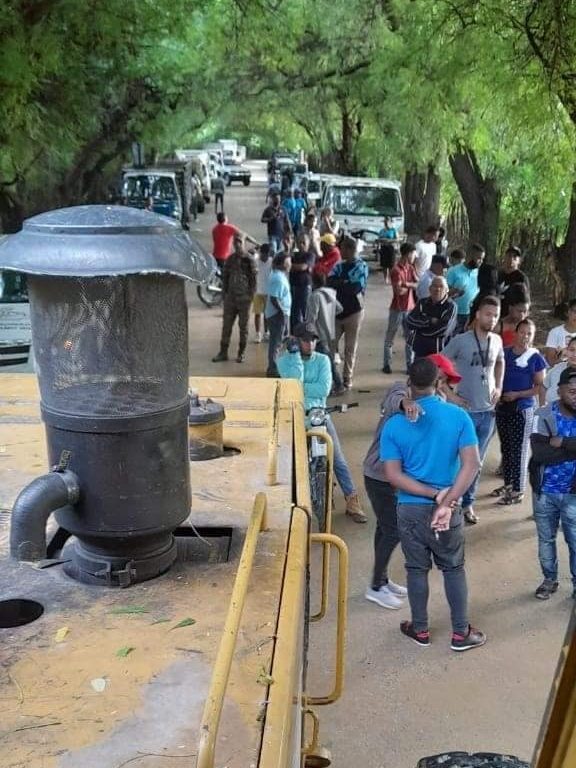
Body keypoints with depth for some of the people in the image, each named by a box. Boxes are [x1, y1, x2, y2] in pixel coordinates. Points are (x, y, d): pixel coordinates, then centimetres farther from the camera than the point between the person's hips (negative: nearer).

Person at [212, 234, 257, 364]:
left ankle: (241, 353, 13)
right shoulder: (230, 259, 7)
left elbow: (253, 279, -4)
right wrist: (225, 293, 5)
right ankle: (223, 352, 10)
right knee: (226, 325, 4)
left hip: (244, 298, -3)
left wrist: (251, 295, -10)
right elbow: (225, 277, 12)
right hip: (230, 297, 3)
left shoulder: (249, 260, -4)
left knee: (243, 326, 4)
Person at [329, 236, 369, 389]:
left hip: (354, 312, -5)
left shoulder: (361, 267, -10)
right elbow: (329, 281, -4)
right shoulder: (340, 266, 8)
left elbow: (354, 288, -21)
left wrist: (338, 283, -9)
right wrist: (344, 283, -19)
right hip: (338, 311, 5)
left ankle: (347, 379, 15)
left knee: (350, 348, 5)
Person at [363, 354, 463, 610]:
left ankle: (383, 580, 33)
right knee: (393, 531, -3)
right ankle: (375, 588, 12)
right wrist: (406, 403, -64)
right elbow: (394, 400, -43)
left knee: (386, 528, 19)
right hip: (380, 475, -9)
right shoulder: (402, 389, -17)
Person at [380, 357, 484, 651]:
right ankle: (461, 633, 24)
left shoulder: (394, 425, -10)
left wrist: (434, 494, -14)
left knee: (416, 569, 16)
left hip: (410, 509, 0)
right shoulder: (459, 416, -9)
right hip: (447, 509, 0)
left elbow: (393, 475, -14)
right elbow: (471, 464, -17)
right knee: (454, 569, 16)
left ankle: (420, 630, 30)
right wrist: (445, 501, -20)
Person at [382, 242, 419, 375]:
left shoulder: (411, 268, 8)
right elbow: (399, 291, -21)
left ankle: (410, 364, 14)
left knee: (410, 338, 8)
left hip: (410, 308, 6)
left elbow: (419, 284, -1)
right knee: (390, 338, 6)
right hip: (397, 309, -6)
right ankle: (386, 364, 15)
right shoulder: (396, 270, -15)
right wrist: (412, 286, -7)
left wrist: (407, 284, -19)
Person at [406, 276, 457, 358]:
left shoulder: (450, 306, -9)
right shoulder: (422, 303, 7)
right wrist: (430, 321, -15)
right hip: (419, 351, 5)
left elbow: (442, 330, -19)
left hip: (438, 352, -5)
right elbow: (409, 321, -4)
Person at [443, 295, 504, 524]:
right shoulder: (460, 341, -13)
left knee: (477, 461, 14)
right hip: (464, 410, -5)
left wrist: (499, 387, 10)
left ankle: (468, 503, 29)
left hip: (488, 411, 5)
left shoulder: (497, 341, 2)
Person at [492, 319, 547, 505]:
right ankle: (508, 483, 27)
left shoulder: (536, 358, -6)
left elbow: (540, 387, -5)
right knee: (505, 447, 13)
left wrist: (517, 395, -14)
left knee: (519, 449, -1)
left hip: (523, 409, -4)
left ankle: (518, 490, 6)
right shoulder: (505, 352, 4)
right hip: (502, 406, 5)